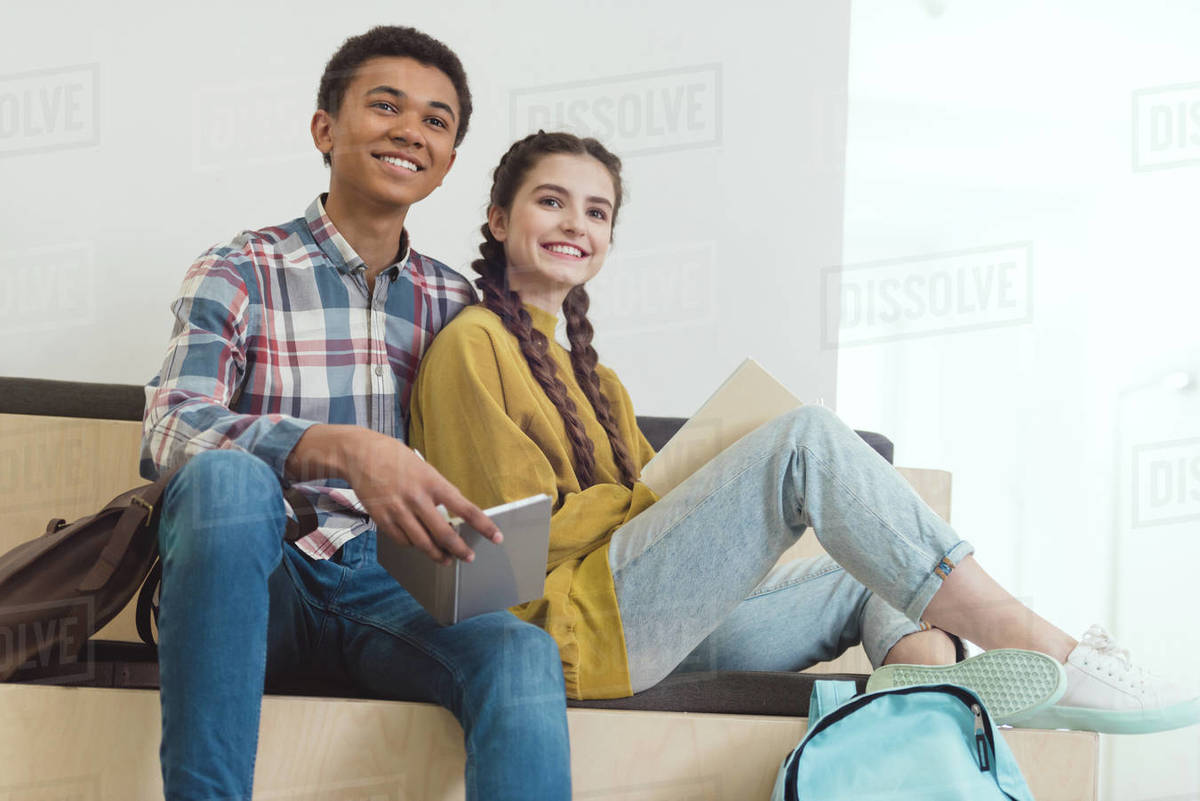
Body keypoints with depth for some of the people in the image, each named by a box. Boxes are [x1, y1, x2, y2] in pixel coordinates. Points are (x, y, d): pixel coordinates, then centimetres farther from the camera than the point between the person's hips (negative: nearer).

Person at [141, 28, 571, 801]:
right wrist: (341, 450, -32)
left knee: (523, 655, -32)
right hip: (256, 581, -2)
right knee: (229, 474, -37)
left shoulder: (453, 302, 16)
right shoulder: (241, 273, 3)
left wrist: (478, 543, -6)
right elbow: (170, 429, -15)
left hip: (384, 588, 2)